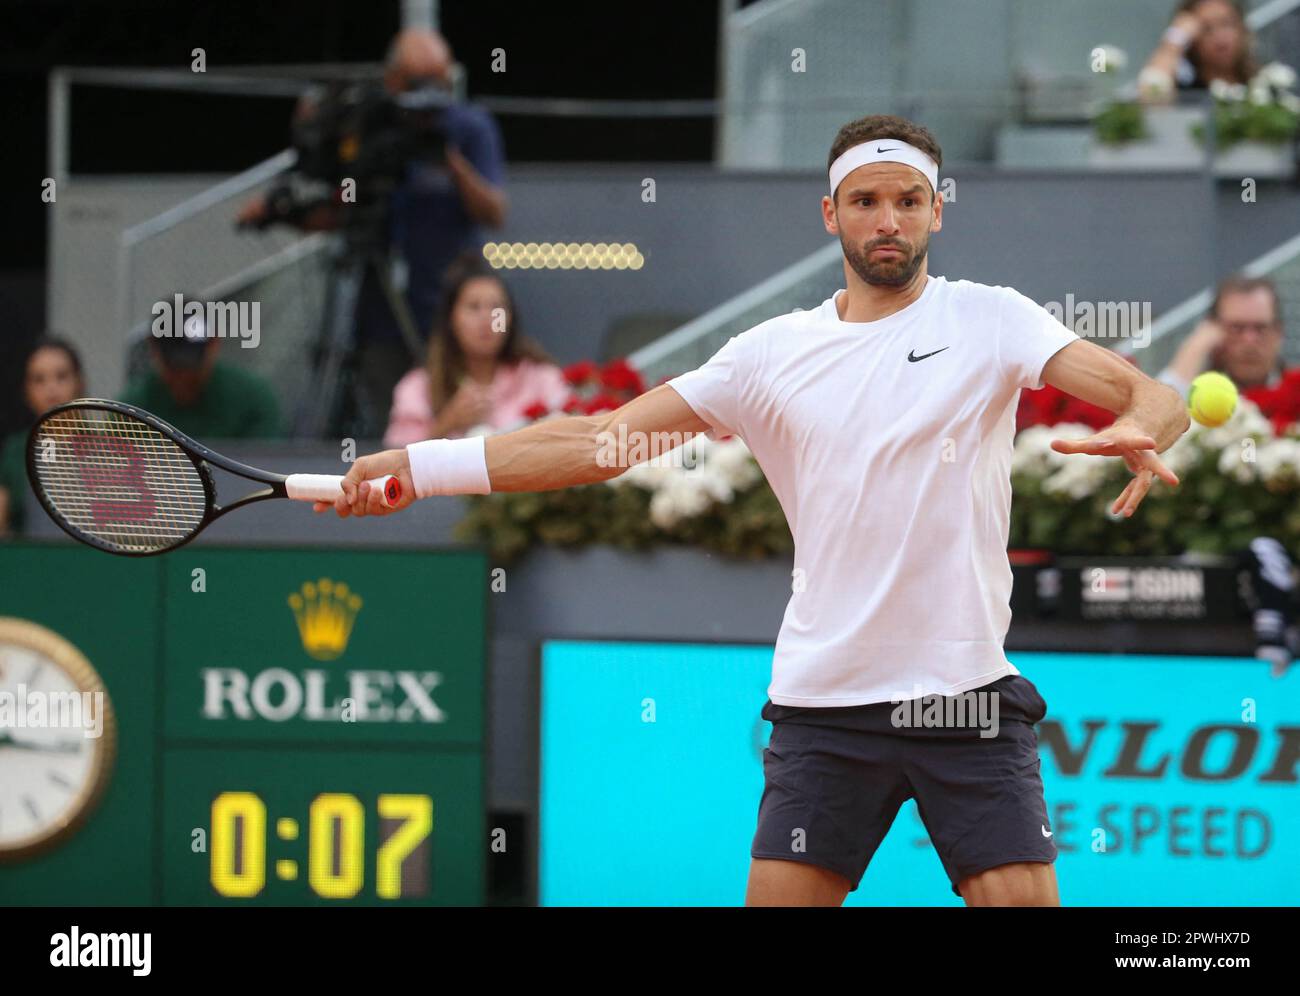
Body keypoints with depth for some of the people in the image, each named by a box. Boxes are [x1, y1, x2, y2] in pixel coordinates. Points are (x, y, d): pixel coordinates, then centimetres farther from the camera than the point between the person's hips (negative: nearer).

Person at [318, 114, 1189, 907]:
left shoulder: (990, 319, 2)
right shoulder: (774, 353, 6)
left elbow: (1156, 399, -8)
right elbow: (603, 442, 6)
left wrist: (1141, 430, -33)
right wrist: (417, 466, -1)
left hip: (968, 693, -1)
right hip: (824, 702, 1)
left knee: (1023, 897, -10)